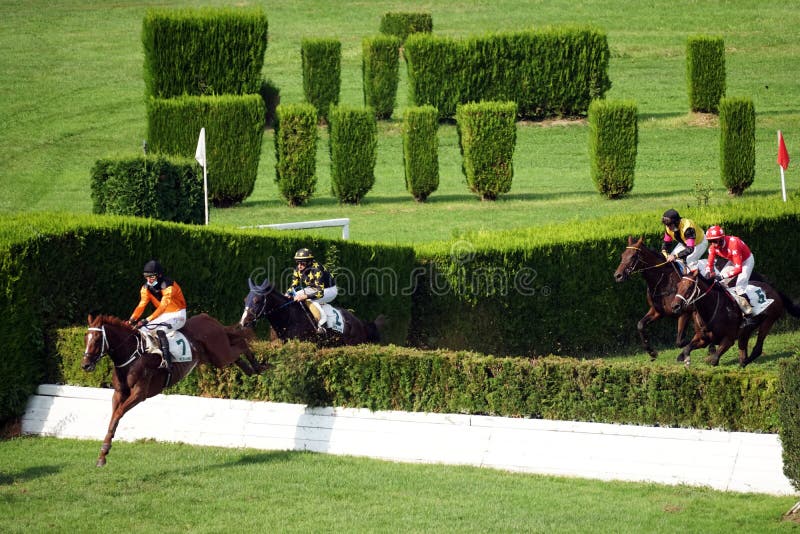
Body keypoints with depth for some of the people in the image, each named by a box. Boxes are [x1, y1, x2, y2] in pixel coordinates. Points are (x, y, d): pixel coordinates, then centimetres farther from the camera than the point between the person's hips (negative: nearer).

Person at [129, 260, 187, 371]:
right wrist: (132, 319, -26)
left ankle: (167, 361, -38)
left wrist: (147, 320, -43)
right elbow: (141, 305, -9)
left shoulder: (168, 286, -26)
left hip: (177, 315, -8)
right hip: (164, 316, 8)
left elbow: (162, 306, -35)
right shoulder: (146, 288, -3)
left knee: (160, 330, -33)